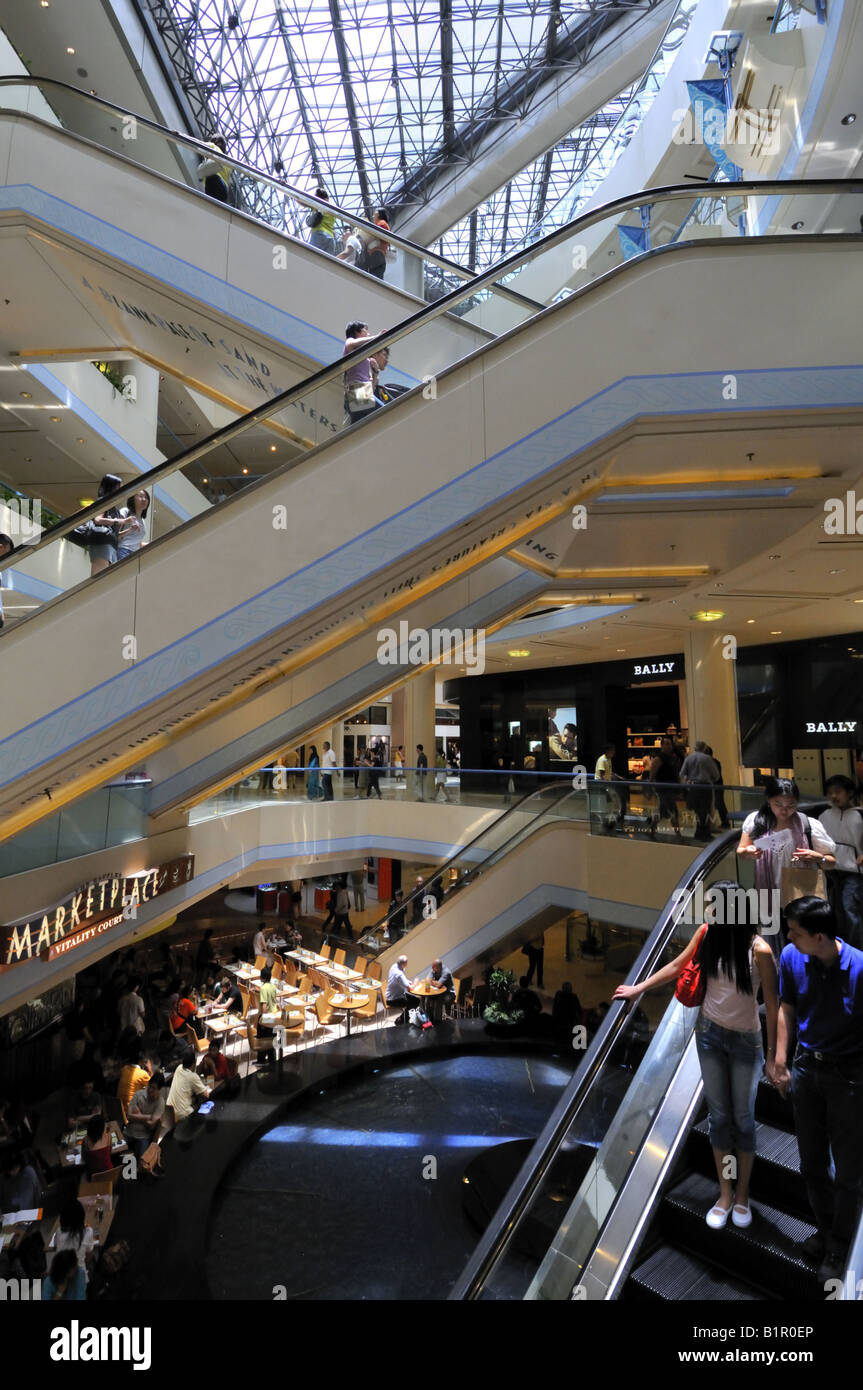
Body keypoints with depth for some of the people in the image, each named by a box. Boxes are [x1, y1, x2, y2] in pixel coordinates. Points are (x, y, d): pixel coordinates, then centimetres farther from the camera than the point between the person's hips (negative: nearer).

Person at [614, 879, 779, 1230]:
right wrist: (637, 989, 7)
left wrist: (773, 1056, -9)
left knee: (743, 1118, 14)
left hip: (745, 1042, -3)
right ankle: (725, 1194, 33)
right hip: (709, 1033, 3)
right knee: (718, 1116, 14)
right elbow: (677, 966, 1)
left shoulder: (759, 950, -24)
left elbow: (773, 1006, -14)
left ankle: (742, 1194, 36)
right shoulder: (706, 933, -13)